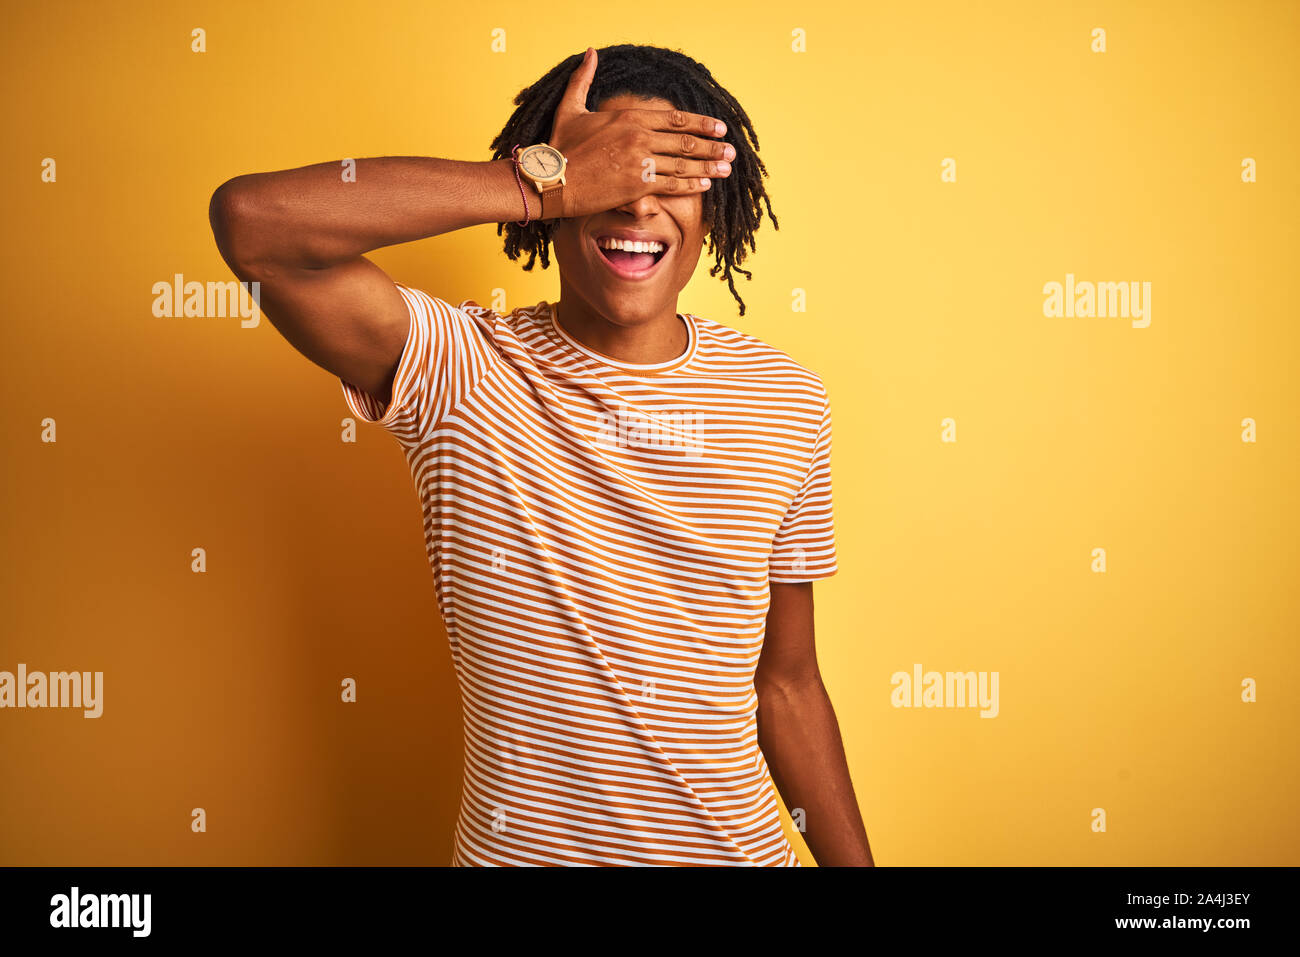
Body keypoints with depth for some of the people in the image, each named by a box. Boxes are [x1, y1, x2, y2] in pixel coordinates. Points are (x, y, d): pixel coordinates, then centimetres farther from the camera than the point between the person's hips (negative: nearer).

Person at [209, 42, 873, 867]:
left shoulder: (788, 402, -6)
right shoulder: (460, 373, -14)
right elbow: (252, 219, -29)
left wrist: (854, 860, 3)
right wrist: (541, 180, -28)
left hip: (739, 845, 3)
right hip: (516, 847, -2)